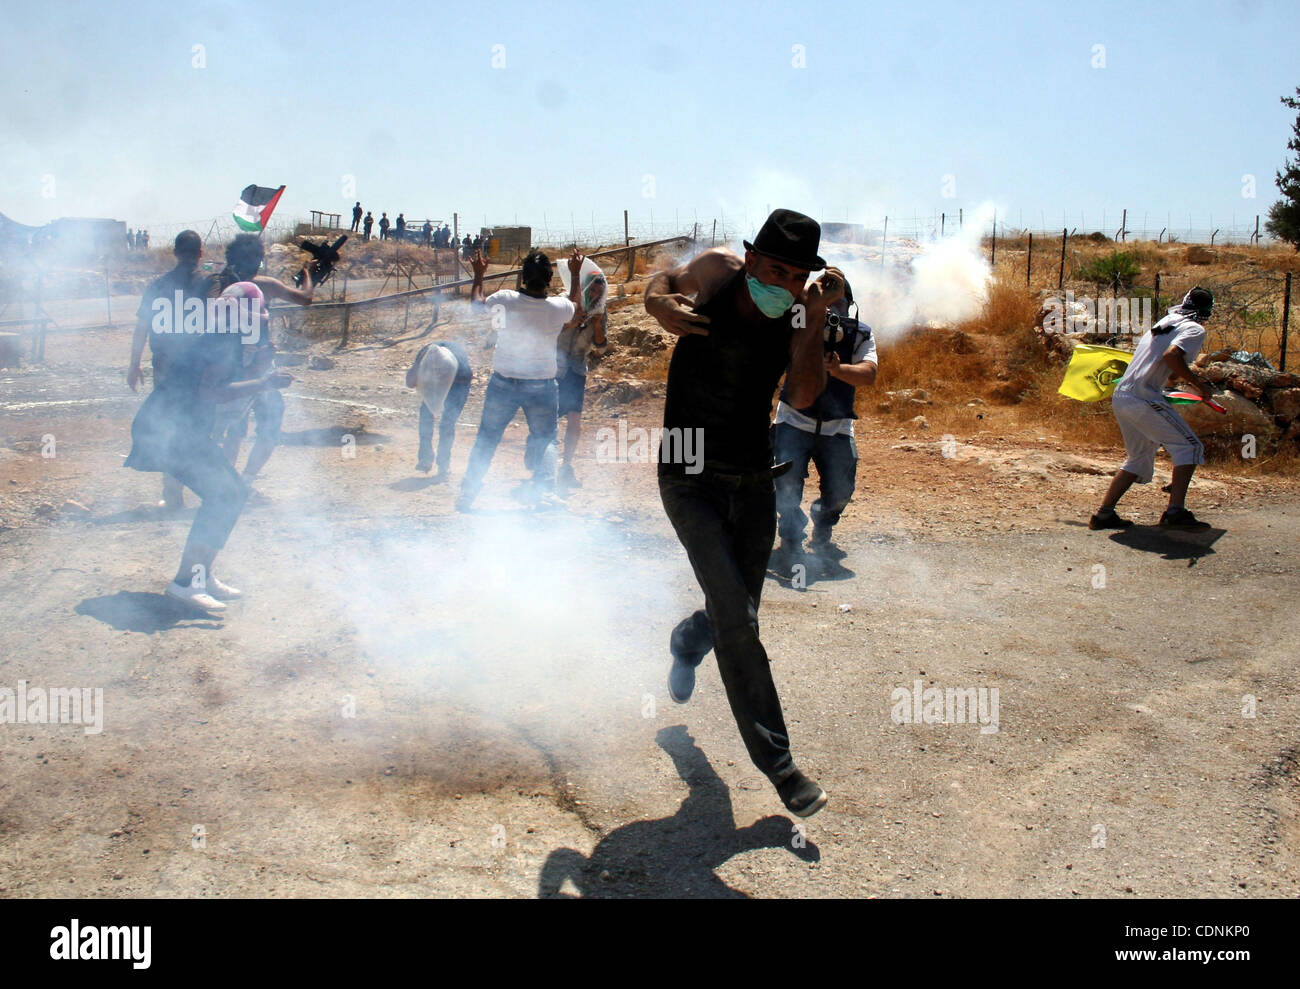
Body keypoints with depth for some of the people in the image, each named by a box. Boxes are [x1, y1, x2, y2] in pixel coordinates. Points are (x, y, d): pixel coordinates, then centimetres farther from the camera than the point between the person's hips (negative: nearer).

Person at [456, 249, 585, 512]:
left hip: (503, 383, 0)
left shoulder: (504, 300, -14)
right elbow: (576, 311, 15)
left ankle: (468, 493, 17)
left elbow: (476, 304, 7)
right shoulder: (559, 307, -11)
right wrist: (575, 274, 25)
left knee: (486, 438, 13)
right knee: (545, 440, 14)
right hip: (541, 386, 0)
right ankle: (545, 490, 0)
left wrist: (478, 276, 22)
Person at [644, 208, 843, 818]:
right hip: (690, 480, -4)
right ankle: (775, 759, -2)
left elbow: (803, 397, -19)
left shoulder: (796, 318, -7)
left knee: (736, 614, 16)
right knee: (737, 617, -13)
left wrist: (815, 319, -28)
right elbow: (665, 282, 8)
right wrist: (660, 303, -15)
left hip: (754, 482, 4)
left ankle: (688, 641, 54)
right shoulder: (717, 274, -13)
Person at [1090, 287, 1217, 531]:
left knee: (1139, 458, 19)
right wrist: (1198, 384, -10)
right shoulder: (1195, 330, -2)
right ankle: (1175, 511, -10)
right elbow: (1171, 355, -20)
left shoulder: (1164, 322, 22)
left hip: (1120, 397, 8)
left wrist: (1190, 376, 36)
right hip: (1144, 399, -8)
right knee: (1189, 447, 1)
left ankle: (1104, 514, 13)